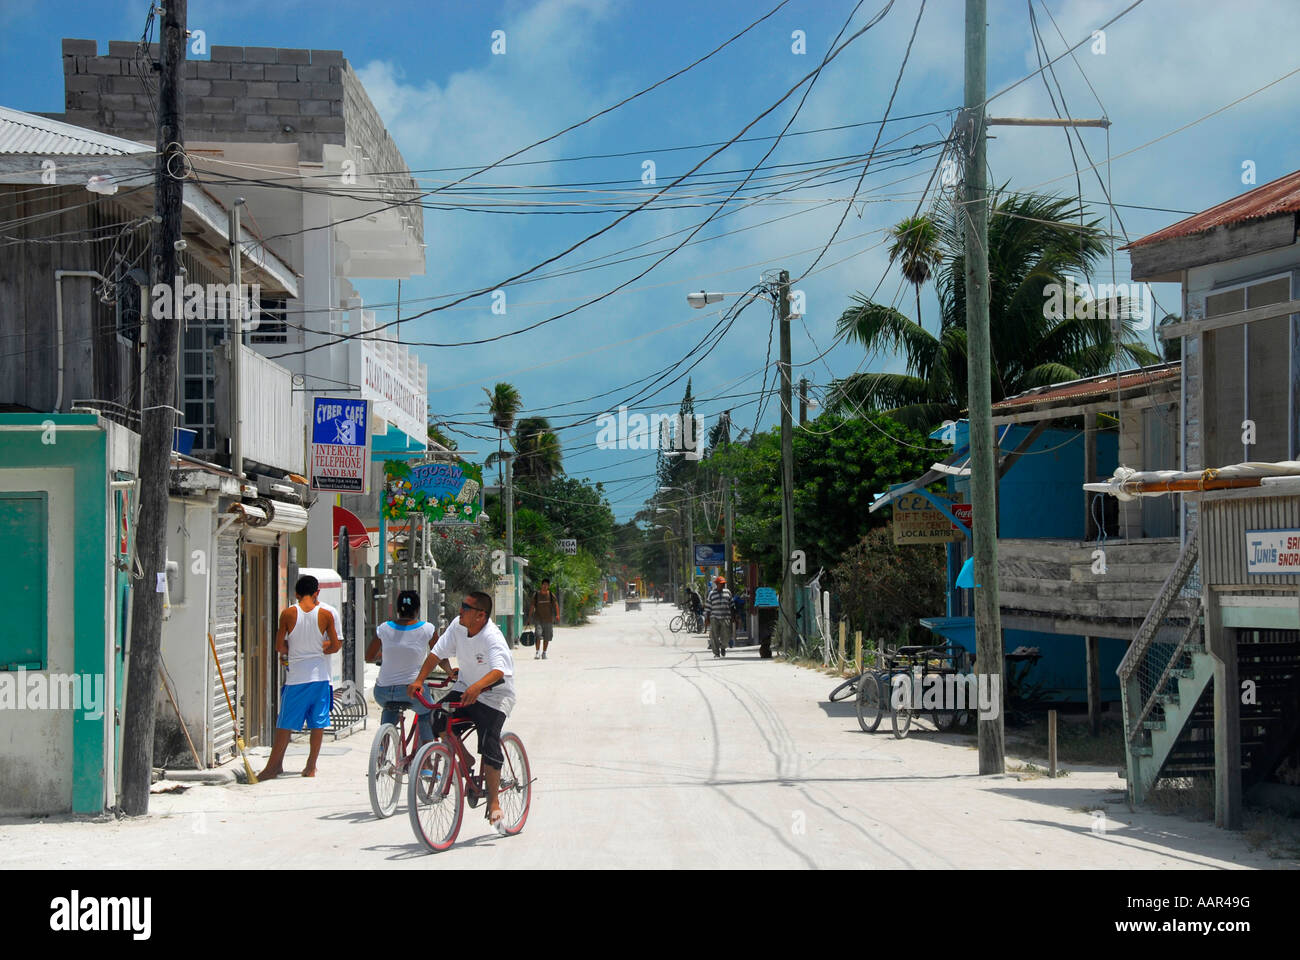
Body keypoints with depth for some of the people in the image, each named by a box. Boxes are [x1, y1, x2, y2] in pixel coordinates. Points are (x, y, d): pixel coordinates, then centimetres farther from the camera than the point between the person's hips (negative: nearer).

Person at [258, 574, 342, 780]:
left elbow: (280, 647, -1)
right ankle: (311, 766, 12)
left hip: (296, 676, -1)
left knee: (285, 724, 4)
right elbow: (335, 646, -1)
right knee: (318, 723, 9)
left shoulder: (288, 613, -4)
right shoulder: (326, 614, -2)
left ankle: (274, 766, 6)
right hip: (320, 675, 1)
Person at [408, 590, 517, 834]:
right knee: (438, 722, -17)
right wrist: (419, 680, -12)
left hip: (494, 697, -6)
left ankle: (494, 801, -6)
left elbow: (498, 671, -42)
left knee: (489, 745, -20)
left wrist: (477, 686, -60)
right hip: (465, 688, 6)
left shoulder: (492, 638, -26)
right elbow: (436, 653, -1)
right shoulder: (457, 626, -7)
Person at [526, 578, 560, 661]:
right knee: (538, 635, -16)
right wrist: (529, 617, 1)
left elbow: (556, 604, -6)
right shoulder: (536, 595, 2)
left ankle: (544, 653, 18)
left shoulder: (551, 595, 2)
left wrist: (557, 615, -20)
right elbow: (532, 606, 5)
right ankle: (537, 652, -12)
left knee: (547, 637, 6)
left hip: (548, 620, 1)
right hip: (538, 619, -1)